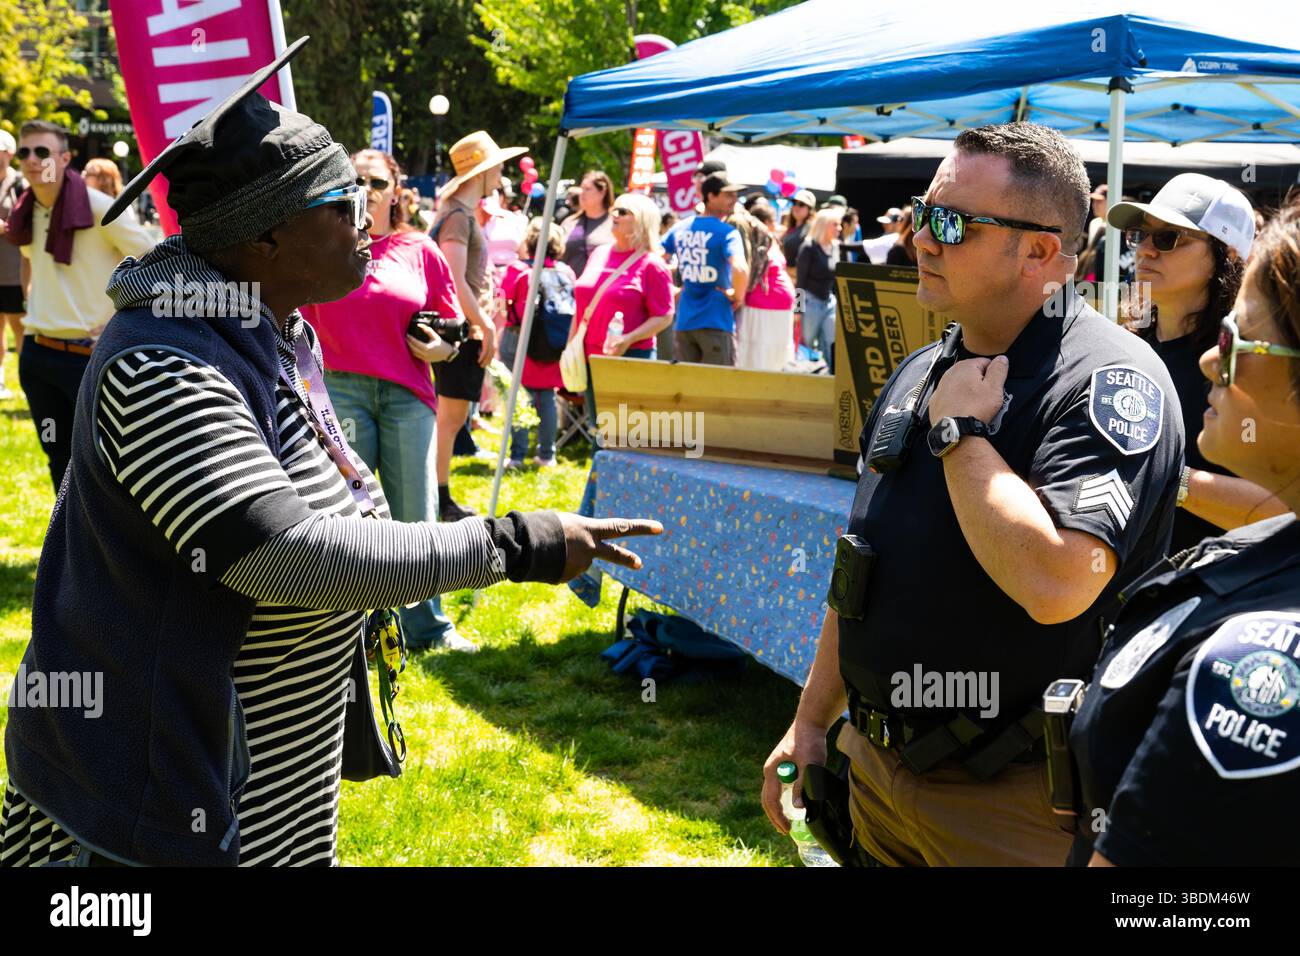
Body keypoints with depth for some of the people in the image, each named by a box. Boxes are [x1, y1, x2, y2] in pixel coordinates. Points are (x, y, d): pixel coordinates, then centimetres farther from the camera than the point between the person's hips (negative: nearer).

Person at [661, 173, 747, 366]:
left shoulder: (680, 228, 8)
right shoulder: (727, 233, -11)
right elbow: (740, 269, -27)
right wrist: (737, 297, -9)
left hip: (684, 320, 6)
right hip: (715, 322, -6)